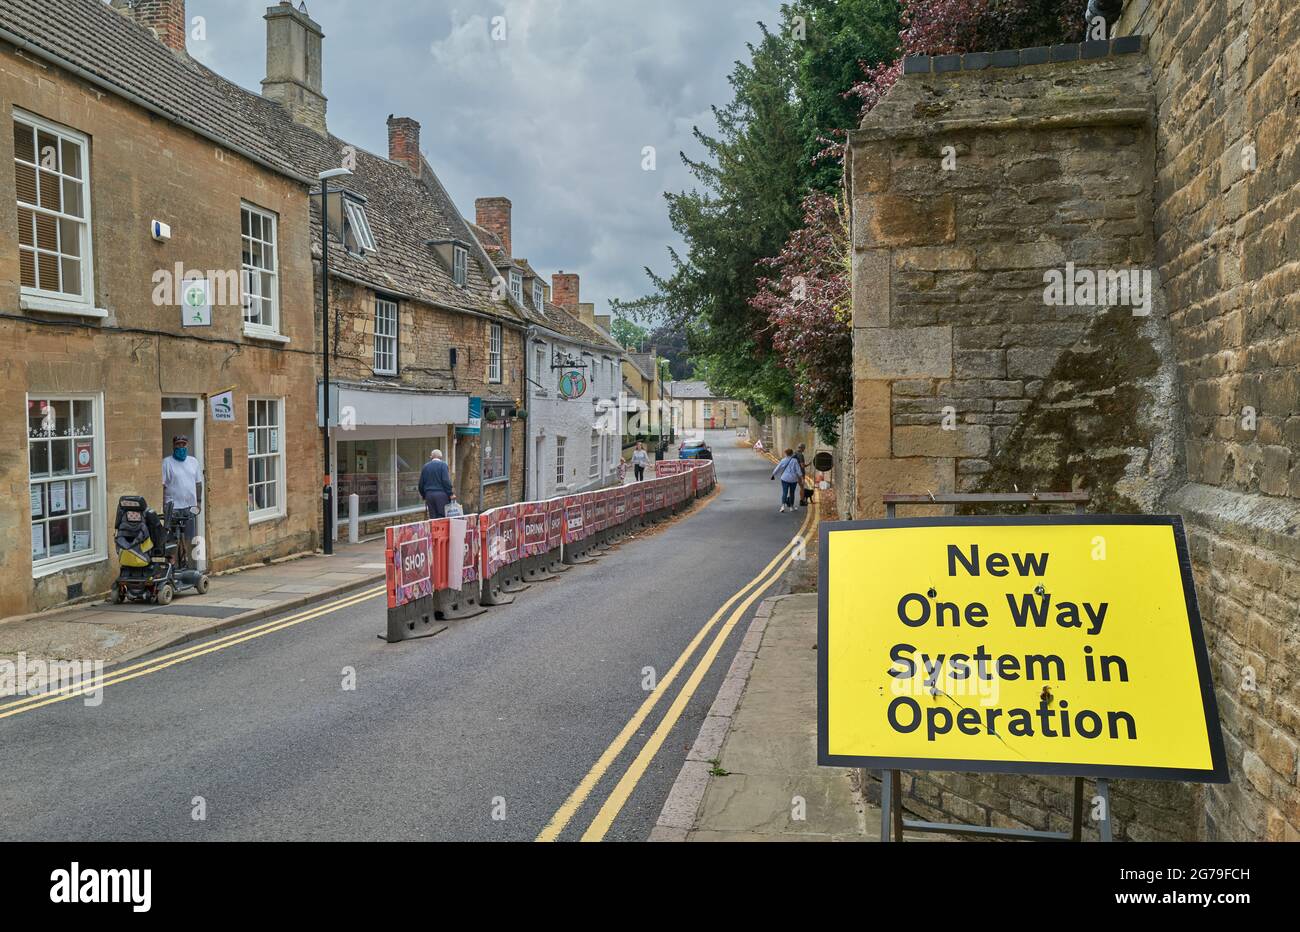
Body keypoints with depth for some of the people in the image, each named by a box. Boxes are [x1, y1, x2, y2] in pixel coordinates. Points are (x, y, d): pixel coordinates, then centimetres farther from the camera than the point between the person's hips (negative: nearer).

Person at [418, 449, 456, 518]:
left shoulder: (425, 466, 12)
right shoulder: (443, 465, -2)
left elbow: (421, 483, 15)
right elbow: (446, 481, -11)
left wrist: (424, 496, 23)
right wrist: (450, 494, -7)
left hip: (429, 495, 4)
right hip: (441, 494, -4)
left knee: (432, 517, 6)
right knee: (441, 517, -4)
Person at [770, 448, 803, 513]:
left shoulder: (783, 460, -2)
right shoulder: (795, 461, -6)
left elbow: (778, 468, 5)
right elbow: (798, 470, -6)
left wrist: (773, 475, 17)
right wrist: (801, 477, 1)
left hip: (785, 478, 0)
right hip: (793, 479, 0)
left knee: (784, 492, -3)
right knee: (792, 493, 12)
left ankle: (783, 505, -21)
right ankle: (791, 506, 19)